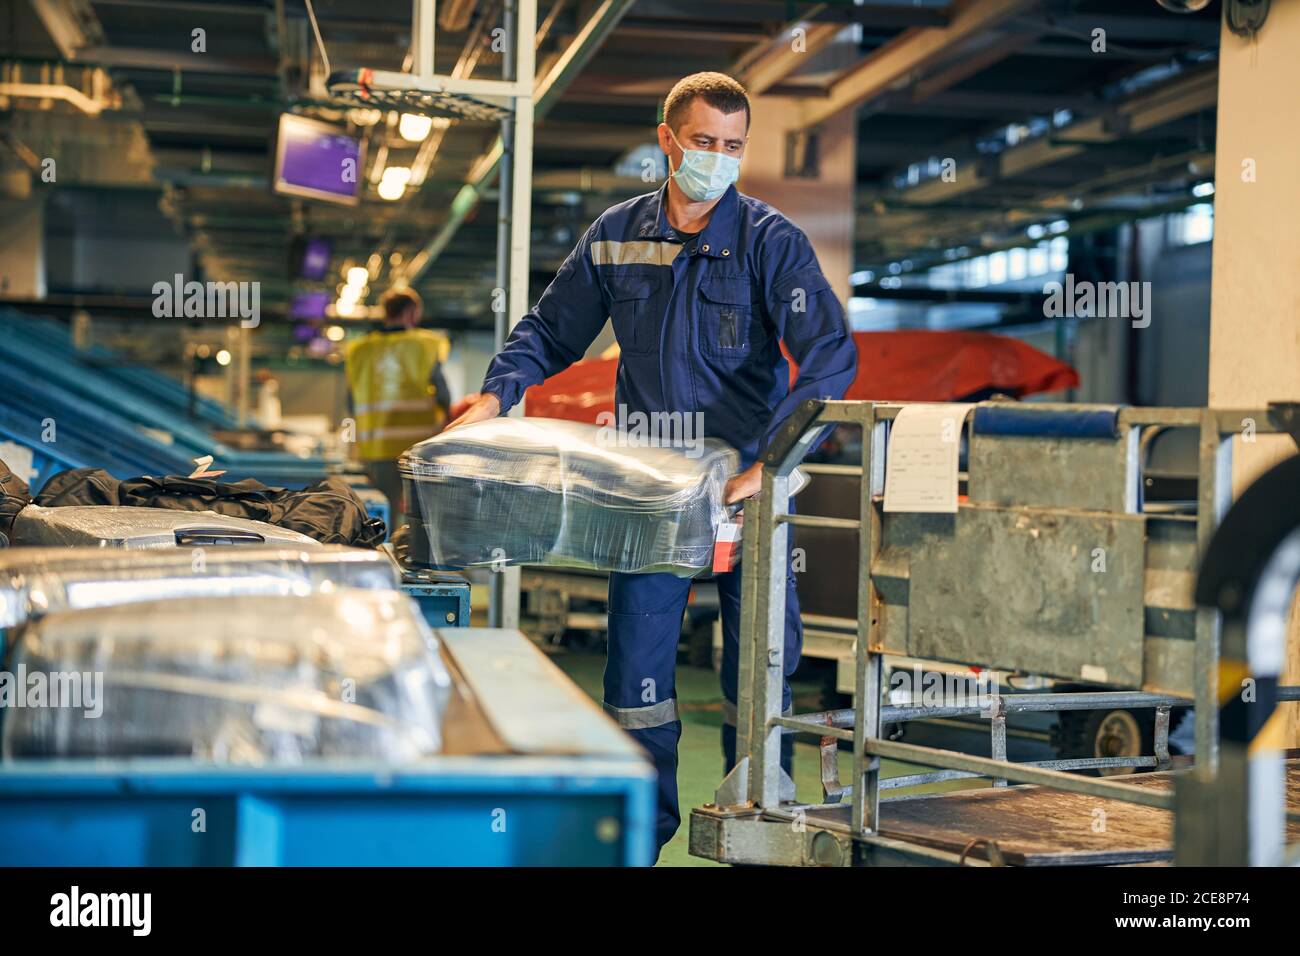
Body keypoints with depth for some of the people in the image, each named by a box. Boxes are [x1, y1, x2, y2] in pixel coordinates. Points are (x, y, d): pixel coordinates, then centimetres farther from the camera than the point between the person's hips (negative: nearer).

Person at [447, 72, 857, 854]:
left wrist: (775, 457, -29)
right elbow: (552, 330, 15)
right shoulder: (616, 236, 4)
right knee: (636, 663, 4)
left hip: (746, 482, -2)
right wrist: (497, 394, -2)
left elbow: (830, 351, -17)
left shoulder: (772, 241, -7)